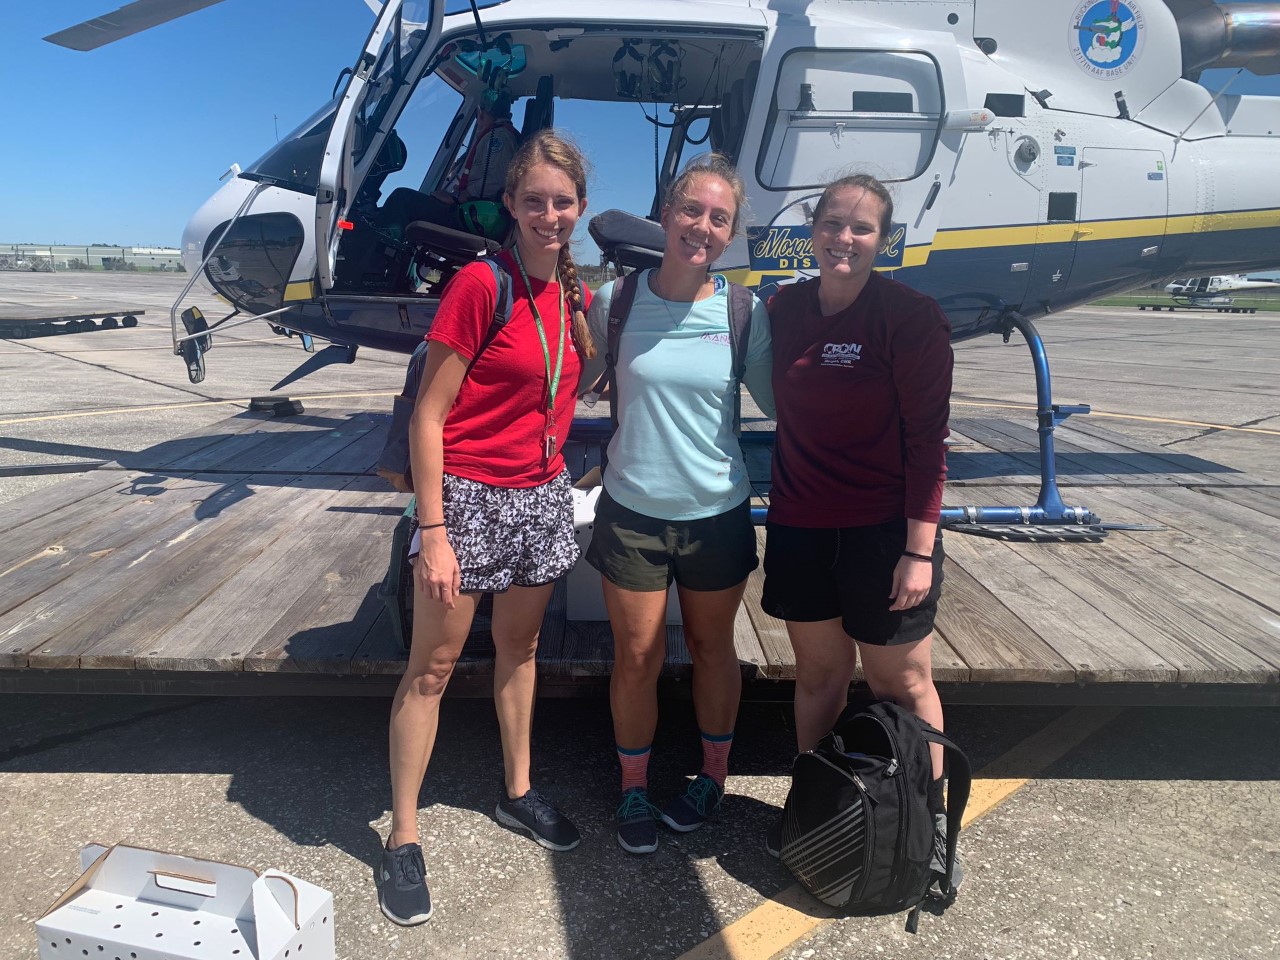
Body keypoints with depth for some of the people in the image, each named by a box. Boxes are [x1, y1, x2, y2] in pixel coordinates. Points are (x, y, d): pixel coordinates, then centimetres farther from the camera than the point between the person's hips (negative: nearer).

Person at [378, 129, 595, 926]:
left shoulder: (576, 296, 7)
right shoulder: (481, 285, -13)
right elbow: (428, 417, -15)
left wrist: (556, 469, 7)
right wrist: (433, 535, -18)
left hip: (542, 495, 6)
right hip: (468, 495, -6)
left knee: (520, 649, 19)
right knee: (433, 667, 4)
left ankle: (519, 793, 38)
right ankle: (403, 837, 18)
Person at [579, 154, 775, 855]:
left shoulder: (745, 312, -5)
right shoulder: (616, 300, -6)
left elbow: (778, 402, 4)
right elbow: (577, 383, 7)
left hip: (716, 512, 1)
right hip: (633, 508, 0)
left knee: (712, 648, 18)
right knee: (637, 658, 9)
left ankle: (714, 775, 42)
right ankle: (634, 788, 33)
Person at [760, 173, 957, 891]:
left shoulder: (912, 317, -10)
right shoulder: (786, 308, 4)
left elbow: (928, 440, -12)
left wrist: (920, 549, -16)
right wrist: (782, 503, 7)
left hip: (882, 529, -4)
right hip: (800, 528, 4)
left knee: (902, 683, 9)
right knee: (820, 673, 15)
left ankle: (929, 817, 29)